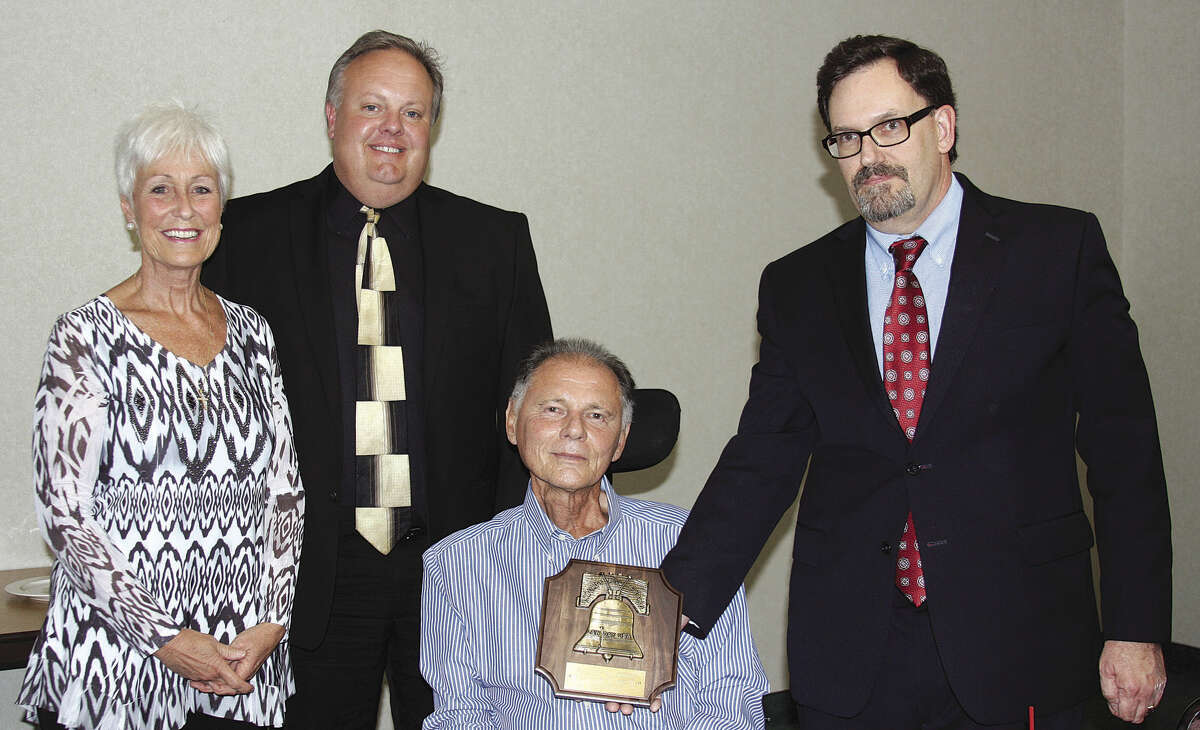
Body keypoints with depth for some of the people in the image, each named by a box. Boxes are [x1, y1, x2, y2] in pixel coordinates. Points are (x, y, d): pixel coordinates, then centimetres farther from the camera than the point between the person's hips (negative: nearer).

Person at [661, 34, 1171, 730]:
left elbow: (1123, 446, -1)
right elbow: (762, 461, 2)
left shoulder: (1061, 248, -1)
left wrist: (1138, 630, -5)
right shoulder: (796, 287, 6)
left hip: (1017, 647, -1)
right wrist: (676, 606, -11)